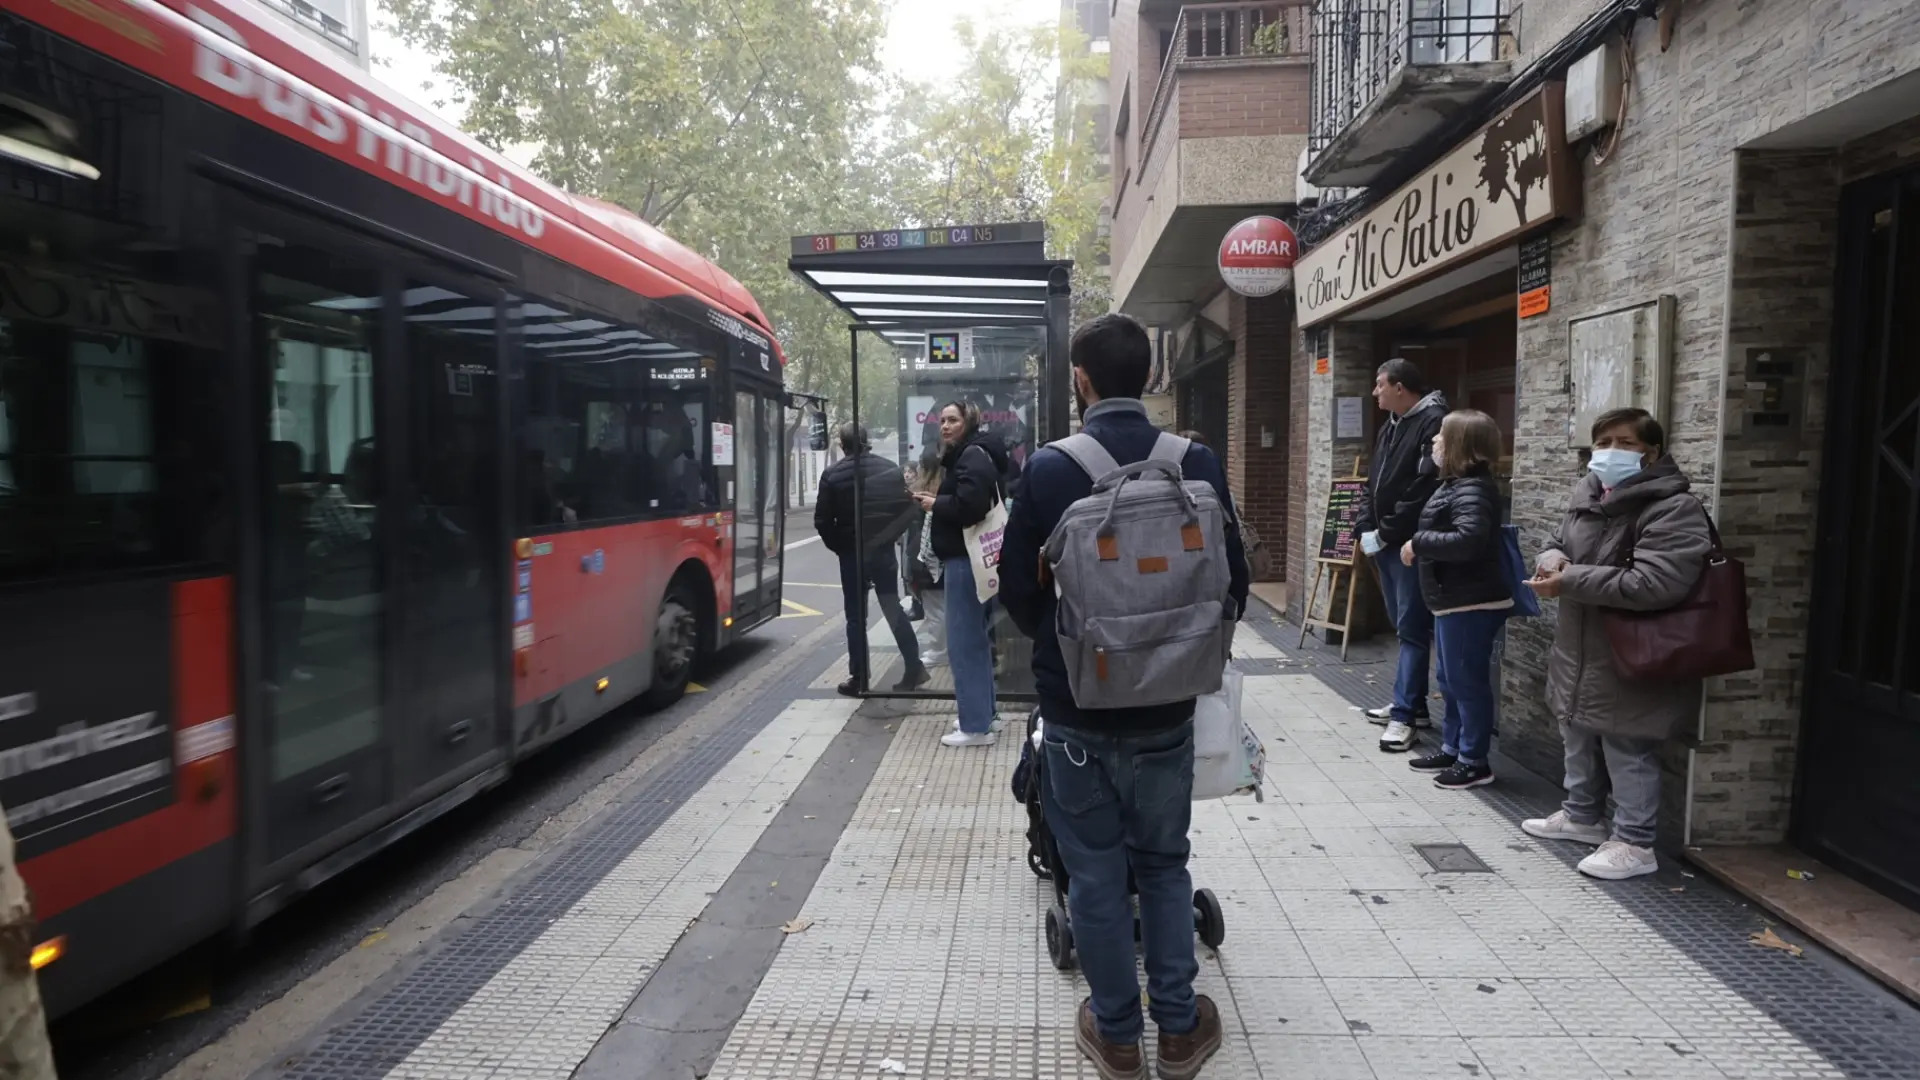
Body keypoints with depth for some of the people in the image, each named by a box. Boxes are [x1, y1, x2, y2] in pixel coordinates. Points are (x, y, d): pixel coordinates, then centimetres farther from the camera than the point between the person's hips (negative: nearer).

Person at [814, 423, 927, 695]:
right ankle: (915, 668, 11)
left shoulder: (832, 475, -7)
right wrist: (889, 536, 10)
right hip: (884, 551, 3)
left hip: (852, 554, -2)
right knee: (893, 609, 13)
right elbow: (908, 510, -1)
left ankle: (859, 678, 7)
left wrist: (838, 547, 6)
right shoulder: (890, 469, -1)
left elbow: (822, 521, -7)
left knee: (856, 616, 5)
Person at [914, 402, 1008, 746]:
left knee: (963, 642, -8)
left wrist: (935, 505, -12)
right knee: (976, 639, 18)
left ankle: (976, 726, -4)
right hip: (973, 556, 11)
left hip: (967, 558, -11)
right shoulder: (967, 455, 20)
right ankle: (985, 709, 28)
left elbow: (969, 505, -27)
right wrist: (937, 501, 4)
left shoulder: (973, 455, -13)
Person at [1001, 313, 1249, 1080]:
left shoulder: (1047, 471, -12)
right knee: (1163, 864, 18)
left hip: (1075, 704, -2)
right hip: (1166, 704, 2)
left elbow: (1018, 590, -5)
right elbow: (1232, 581, 0)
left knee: (1095, 872, 11)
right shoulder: (1197, 465, -7)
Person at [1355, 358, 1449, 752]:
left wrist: (1386, 533, -17)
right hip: (1384, 544, 9)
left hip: (1412, 544, -9)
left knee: (1413, 630, -5)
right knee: (1403, 627, 15)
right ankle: (1411, 704, 24)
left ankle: (1404, 714, -3)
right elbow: (1372, 482, 18)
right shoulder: (1388, 428, 17)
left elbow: (1425, 487, -20)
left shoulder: (1433, 422, -13)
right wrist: (1365, 528, 3)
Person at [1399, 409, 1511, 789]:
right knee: (1451, 680, 18)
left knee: (1468, 680, -1)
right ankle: (1452, 749, 30)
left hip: (1471, 603, -11)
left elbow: (1468, 540, -34)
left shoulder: (1472, 490, -20)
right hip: (1453, 600, 11)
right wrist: (1421, 547, 6)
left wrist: (1418, 542, -25)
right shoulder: (1456, 484, 13)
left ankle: (1474, 762, 9)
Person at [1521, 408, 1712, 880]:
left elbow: (1654, 584, -32)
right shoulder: (1587, 495, 6)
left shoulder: (1673, 509, -21)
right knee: (1579, 741, 23)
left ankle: (1634, 843, 16)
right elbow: (1559, 542, 20)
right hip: (1579, 654, 9)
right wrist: (1552, 558, -6)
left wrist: (1570, 581, -27)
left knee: (1627, 753, 2)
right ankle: (1581, 815, 40)